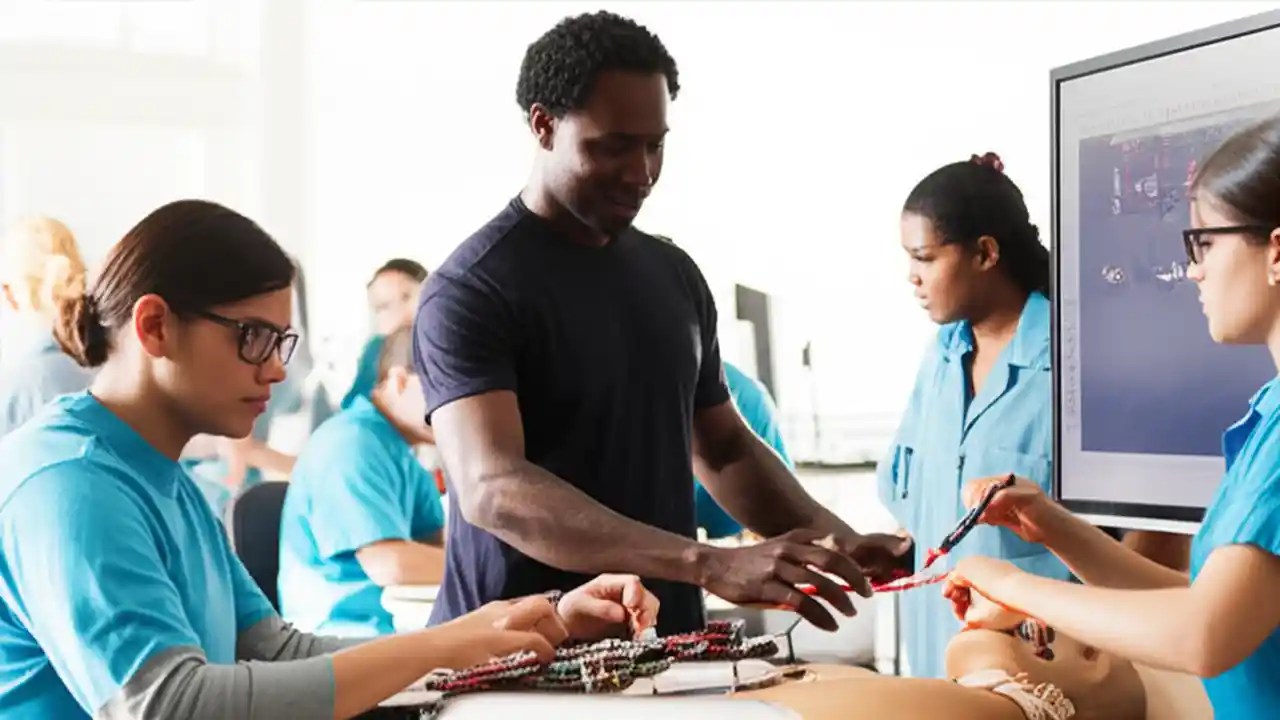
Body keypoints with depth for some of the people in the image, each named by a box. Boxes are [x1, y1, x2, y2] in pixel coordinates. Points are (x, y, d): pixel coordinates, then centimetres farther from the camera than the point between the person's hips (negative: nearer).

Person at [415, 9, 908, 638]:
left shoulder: (675, 276, 9)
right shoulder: (470, 291, -11)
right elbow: (492, 489, -24)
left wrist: (835, 541, 0)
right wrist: (711, 565, -32)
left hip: (666, 648, 5)